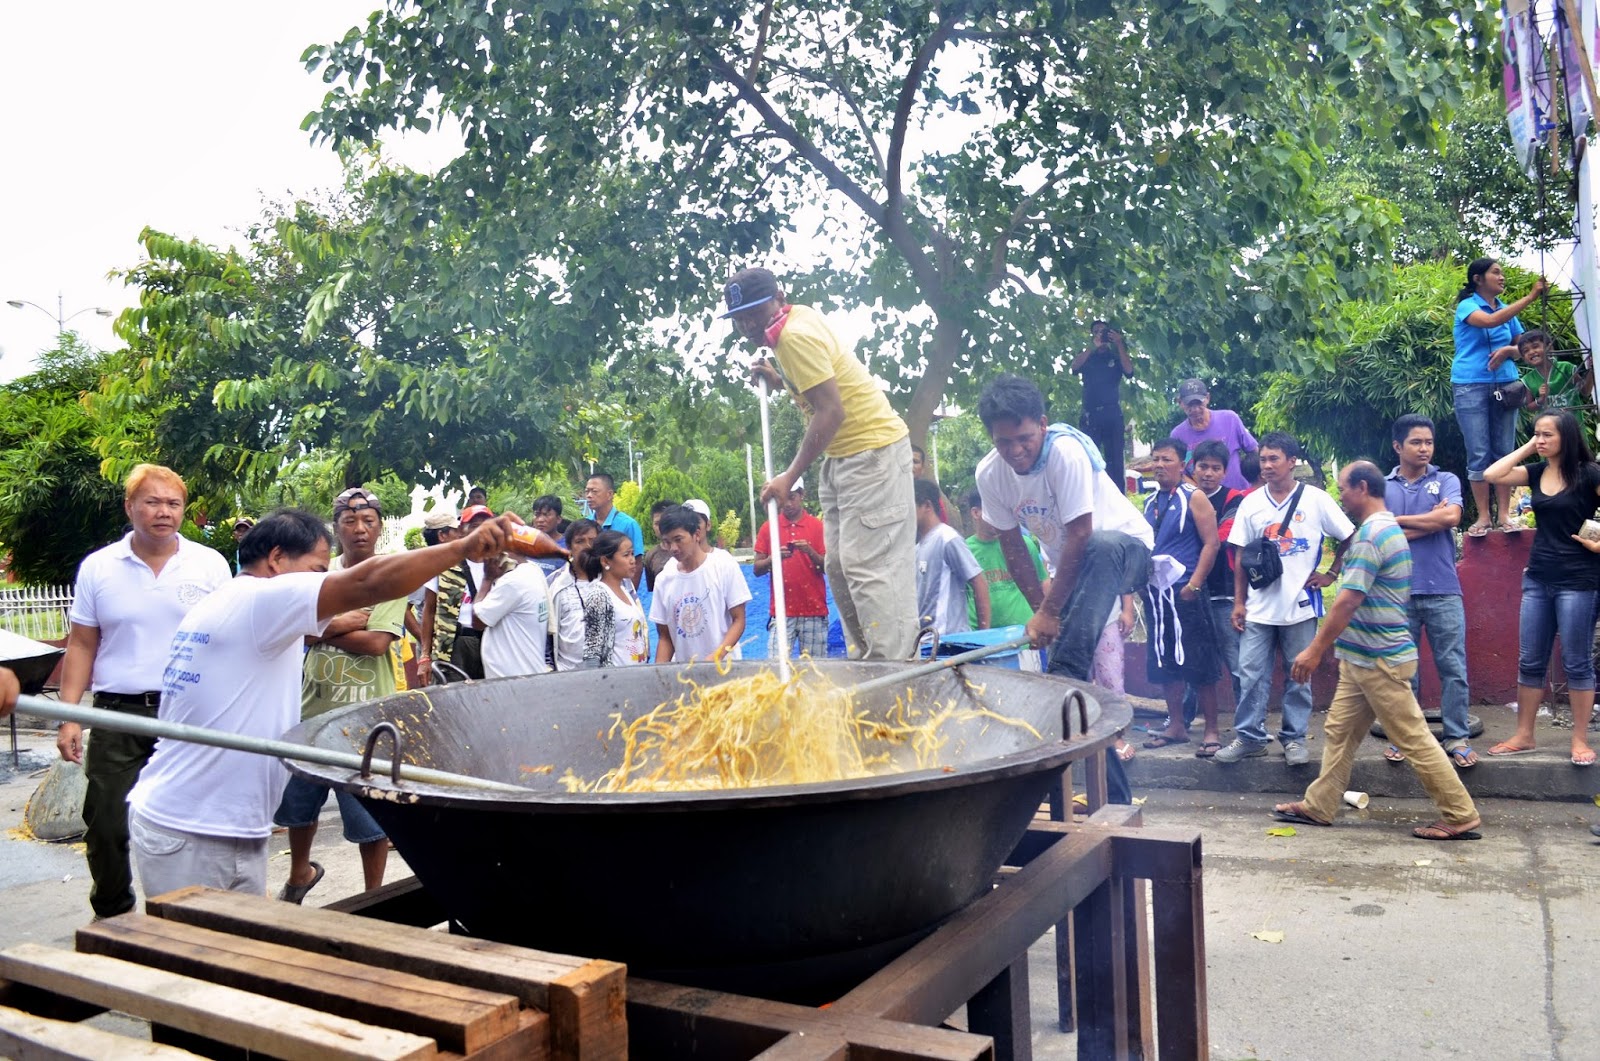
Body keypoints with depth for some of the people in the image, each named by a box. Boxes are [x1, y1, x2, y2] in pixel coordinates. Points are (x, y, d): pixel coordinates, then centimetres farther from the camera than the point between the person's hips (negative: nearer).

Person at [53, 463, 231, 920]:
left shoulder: (210, 565, 0)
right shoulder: (97, 567, 3)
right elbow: (81, 646, 6)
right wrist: (69, 717, -1)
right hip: (117, 715, 1)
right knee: (106, 827, 6)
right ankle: (111, 919, 27)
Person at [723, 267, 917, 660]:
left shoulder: (796, 336, -19)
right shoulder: (799, 317, 10)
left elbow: (831, 411, -25)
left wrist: (790, 476, -25)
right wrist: (778, 381, 6)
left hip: (873, 449, -11)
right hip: (842, 455, 11)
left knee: (868, 565, -14)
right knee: (840, 566, 10)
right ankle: (866, 658, 15)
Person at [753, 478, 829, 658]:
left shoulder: (817, 526, 4)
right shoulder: (768, 528, 7)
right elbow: (757, 569, 6)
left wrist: (810, 552, -16)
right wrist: (772, 558, -14)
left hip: (814, 611, 0)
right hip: (781, 612, 1)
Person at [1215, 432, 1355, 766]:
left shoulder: (1315, 499, -2)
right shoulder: (1251, 503, 5)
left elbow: (1349, 538, 5)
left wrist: (1331, 574, -1)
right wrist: (1239, 602, 3)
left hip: (1300, 605, -2)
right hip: (1259, 606, 2)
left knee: (1299, 675, 7)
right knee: (1250, 673, 1)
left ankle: (1294, 738, 17)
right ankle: (1249, 736, 11)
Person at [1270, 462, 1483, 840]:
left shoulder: (1371, 534, -19)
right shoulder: (1389, 527, 14)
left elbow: (1348, 600, -24)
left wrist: (1315, 650, -20)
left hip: (1380, 659, -10)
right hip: (1364, 657, 10)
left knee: (1413, 739, -2)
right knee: (1339, 731, 12)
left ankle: (1461, 817, 7)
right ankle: (1318, 806, 19)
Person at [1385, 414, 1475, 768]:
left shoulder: (1446, 481, 7)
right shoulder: (1383, 487, 6)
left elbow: (1451, 517, -12)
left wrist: (1400, 521, -6)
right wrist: (1430, 522, -7)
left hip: (1443, 591, 0)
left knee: (1453, 667, 2)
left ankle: (1457, 738, 10)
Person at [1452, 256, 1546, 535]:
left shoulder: (1507, 310, 14)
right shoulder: (1466, 306, -2)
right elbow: (1491, 321, -23)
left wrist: (1508, 351, -9)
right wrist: (1531, 296, -26)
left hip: (1504, 384, 5)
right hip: (1471, 385, -5)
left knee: (1504, 452, 2)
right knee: (1479, 454, -5)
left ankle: (1504, 514, 6)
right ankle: (1483, 516, 1)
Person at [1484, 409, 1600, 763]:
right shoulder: (1537, 472, 7)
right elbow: (1491, 475, -3)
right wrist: (1526, 448, 0)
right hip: (1538, 578, 6)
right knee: (1529, 661, 8)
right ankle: (1523, 736, 15)